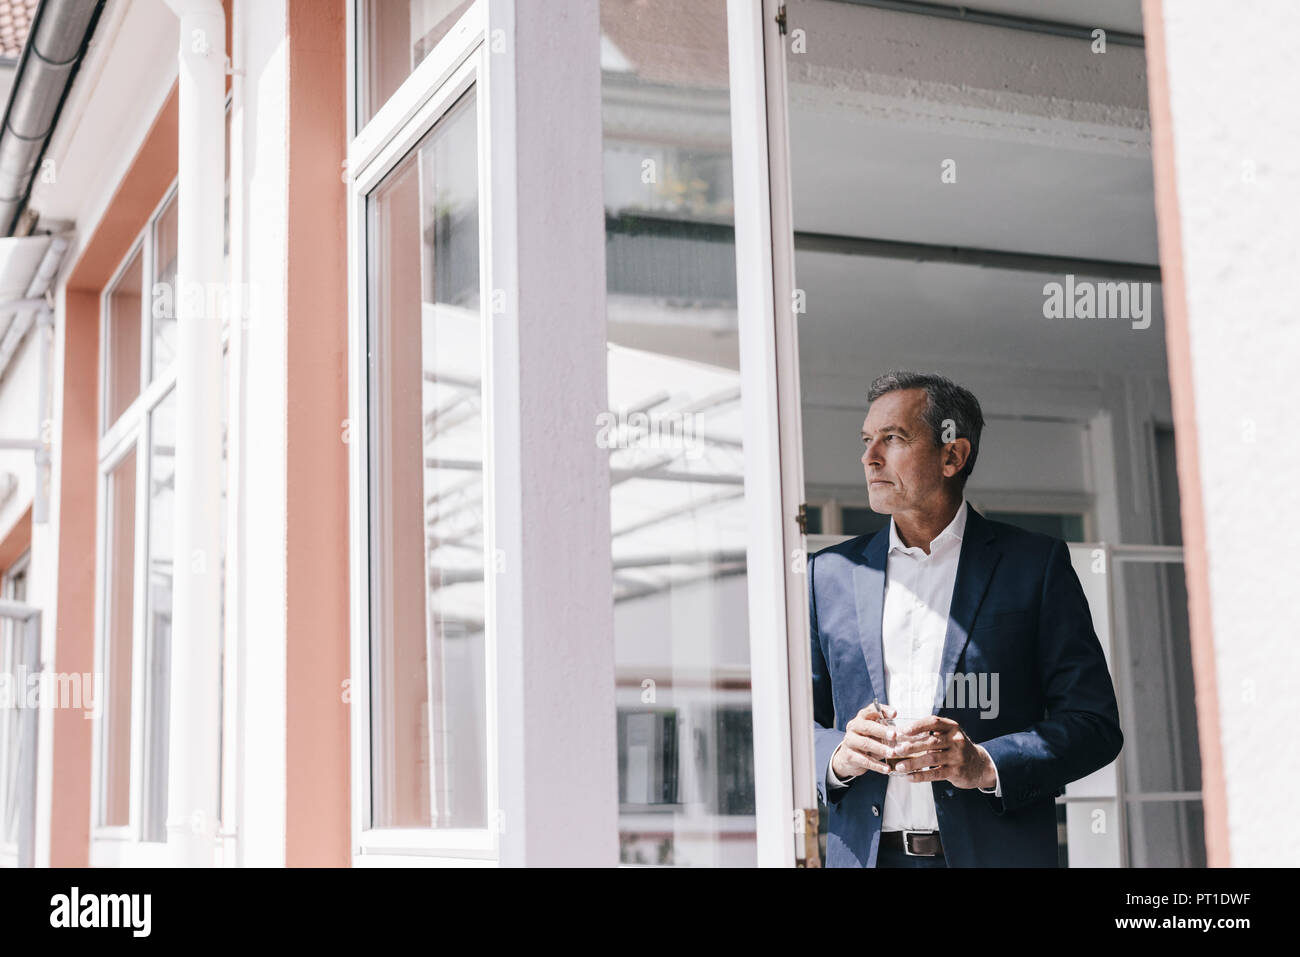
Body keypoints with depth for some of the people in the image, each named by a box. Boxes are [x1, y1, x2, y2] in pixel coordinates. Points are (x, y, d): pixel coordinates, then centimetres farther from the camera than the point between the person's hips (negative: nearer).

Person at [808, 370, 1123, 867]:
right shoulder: (829, 573, 11)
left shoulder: (1035, 564, 3)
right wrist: (838, 755, -9)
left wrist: (987, 765, -16)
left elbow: (1096, 723, -2)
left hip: (997, 853, -4)